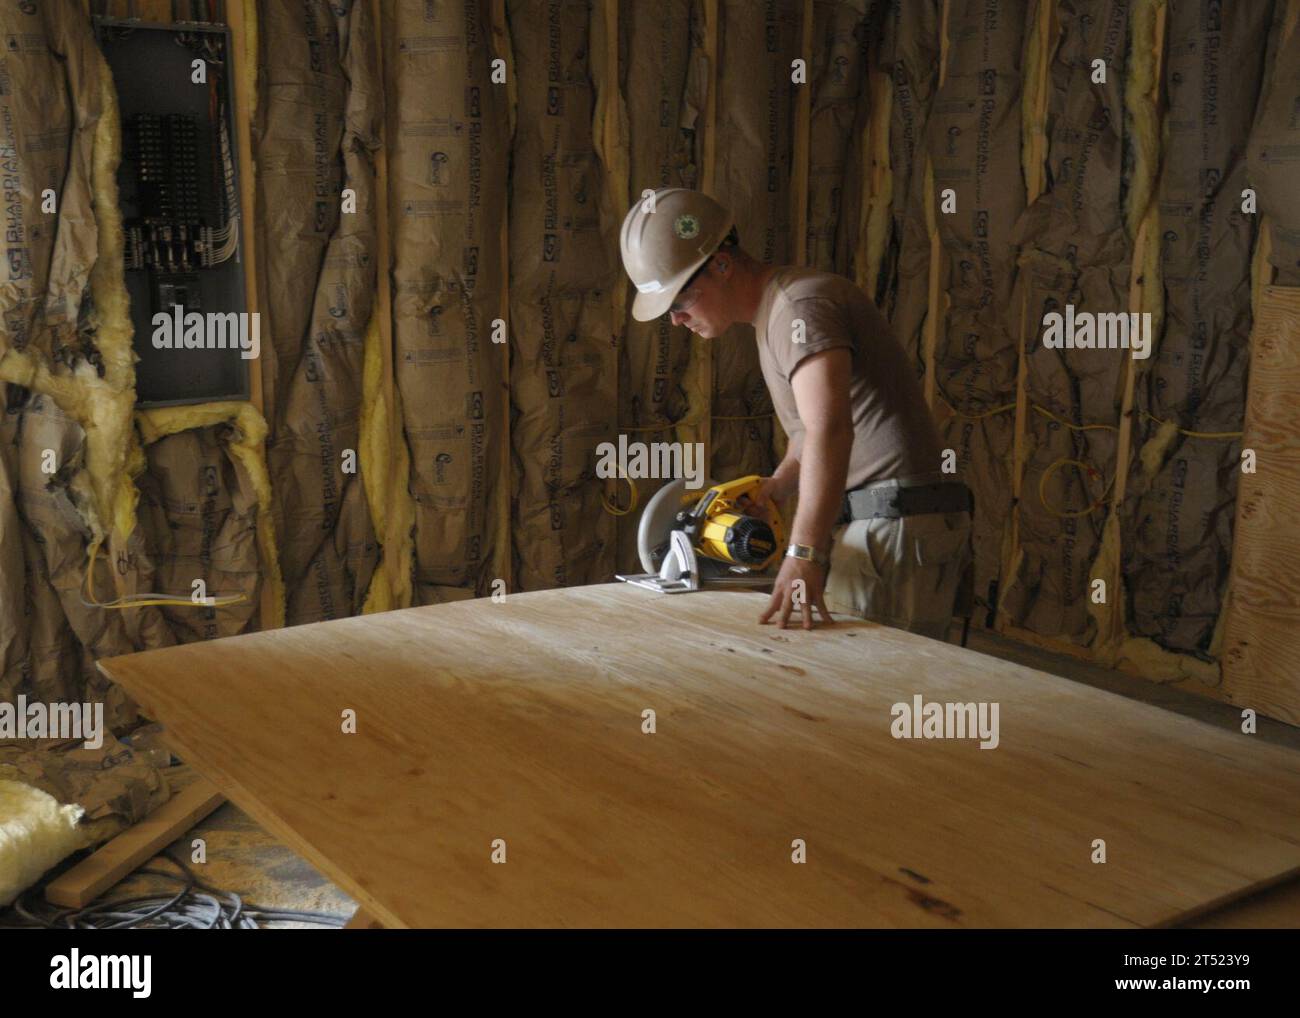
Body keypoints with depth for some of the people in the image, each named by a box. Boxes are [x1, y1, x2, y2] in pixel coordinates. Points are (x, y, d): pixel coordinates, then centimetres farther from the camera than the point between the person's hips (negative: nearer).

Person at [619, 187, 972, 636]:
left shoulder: (800, 305, -14)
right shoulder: (774, 312, 18)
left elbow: (829, 430, -30)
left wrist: (804, 555, -37)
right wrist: (771, 490, 8)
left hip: (893, 530, -10)